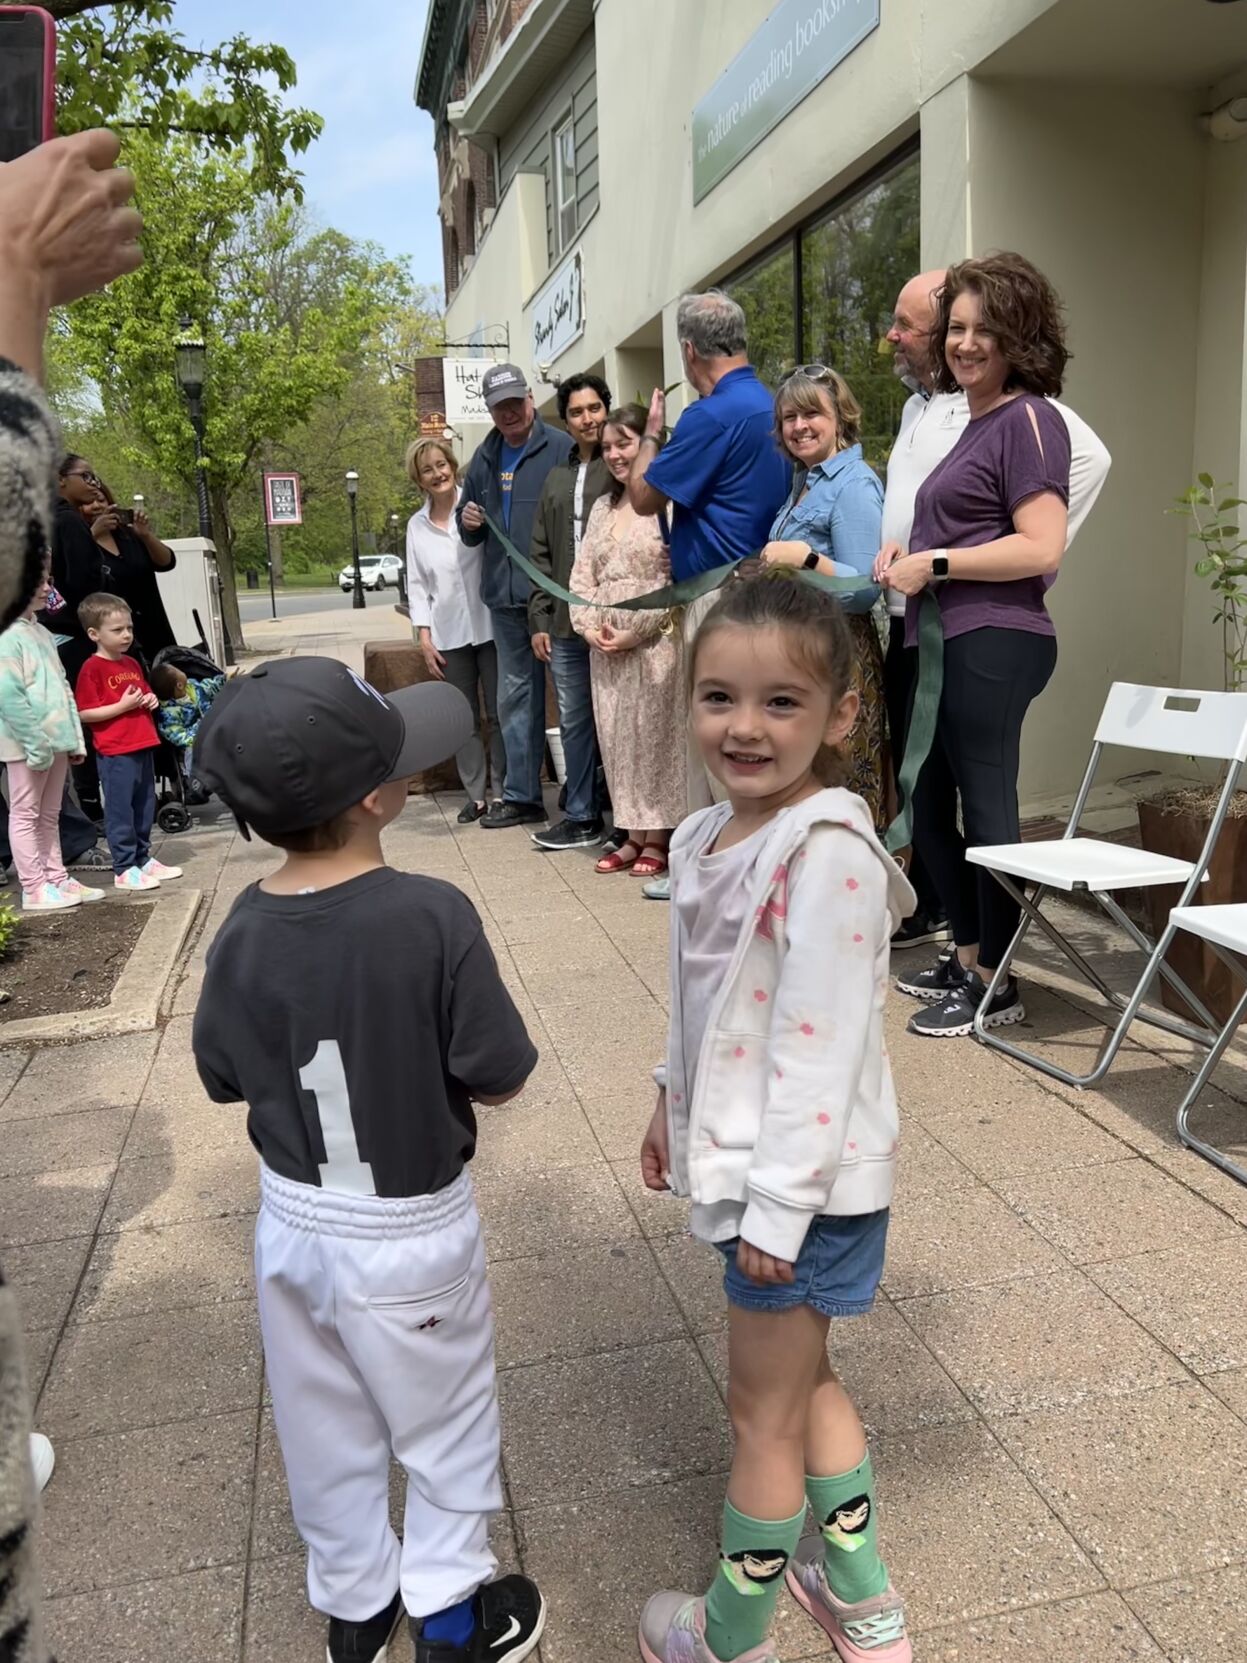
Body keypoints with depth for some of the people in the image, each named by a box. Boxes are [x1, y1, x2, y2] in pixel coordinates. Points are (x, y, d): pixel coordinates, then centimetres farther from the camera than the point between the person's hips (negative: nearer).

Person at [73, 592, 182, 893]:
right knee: (120, 810, -2)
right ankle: (124, 869, 4)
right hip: (114, 753, -8)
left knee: (145, 806, 15)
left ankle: (143, 857, 27)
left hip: (142, 747, 8)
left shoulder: (132, 664, 14)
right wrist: (122, 706, -20)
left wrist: (150, 701, 6)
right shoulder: (92, 669, -11)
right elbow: (84, 713, -15)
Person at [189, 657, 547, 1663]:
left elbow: (228, 1079, 0)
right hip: (407, 1230, -4)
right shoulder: (431, 917, -27)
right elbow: (498, 1079, -19)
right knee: (443, 1426, 21)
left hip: (293, 1222, 4)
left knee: (327, 1430, 24)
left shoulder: (244, 933, -13)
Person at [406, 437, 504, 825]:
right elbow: (417, 585, 10)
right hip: (448, 635, 3)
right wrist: (424, 638, 5)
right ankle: (475, 794, 16)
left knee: (498, 714, 1)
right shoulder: (417, 525, 9)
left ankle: (503, 792, 11)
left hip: (490, 627, -3)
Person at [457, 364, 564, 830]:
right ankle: (521, 796, 21)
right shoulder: (485, 458, 15)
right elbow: (473, 536, 24)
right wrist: (468, 522, 0)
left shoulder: (558, 449, -6)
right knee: (515, 696, 12)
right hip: (506, 598, 7)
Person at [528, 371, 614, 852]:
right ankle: (582, 817, 20)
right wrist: (539, 619, 12)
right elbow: (541, 554, 18)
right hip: (565, 624, 6)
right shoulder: (556, 477, 18)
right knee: (574, 722, 10)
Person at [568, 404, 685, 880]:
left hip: (654, 640, -7)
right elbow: (582, 574, 15)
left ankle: (657, 839, 7)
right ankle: (633, 835, 16)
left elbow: (677, 578, -14)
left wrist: (635, 631, -16)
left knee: (655, 736, -2)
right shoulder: (603, 507, 17)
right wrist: (588, 625, -1)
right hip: (604, 644, 7)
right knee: (617, 739, 8)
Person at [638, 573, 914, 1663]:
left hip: (806, 1174, -8)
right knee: (803, 1376, 24)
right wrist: (673, 1104, 19)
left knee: (765, 1409, 12)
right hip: (747, 1158, 8)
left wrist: (778, 1207, -20)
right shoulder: (711, 838, 1)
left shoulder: (825, 853, -25)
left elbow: (821, 1047, -24)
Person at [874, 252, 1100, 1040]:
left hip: (994, 642, -10)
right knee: (932, 804, 15)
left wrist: (934, 564, -15)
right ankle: (968, 957, 29)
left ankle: (997, 984, 11)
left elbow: (1041, 547, -18)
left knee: (985, 807, -2)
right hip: (953, 642, 10)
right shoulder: (976, 420, 19)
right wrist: (908, 557, 14)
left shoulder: (1026, 418, -8)